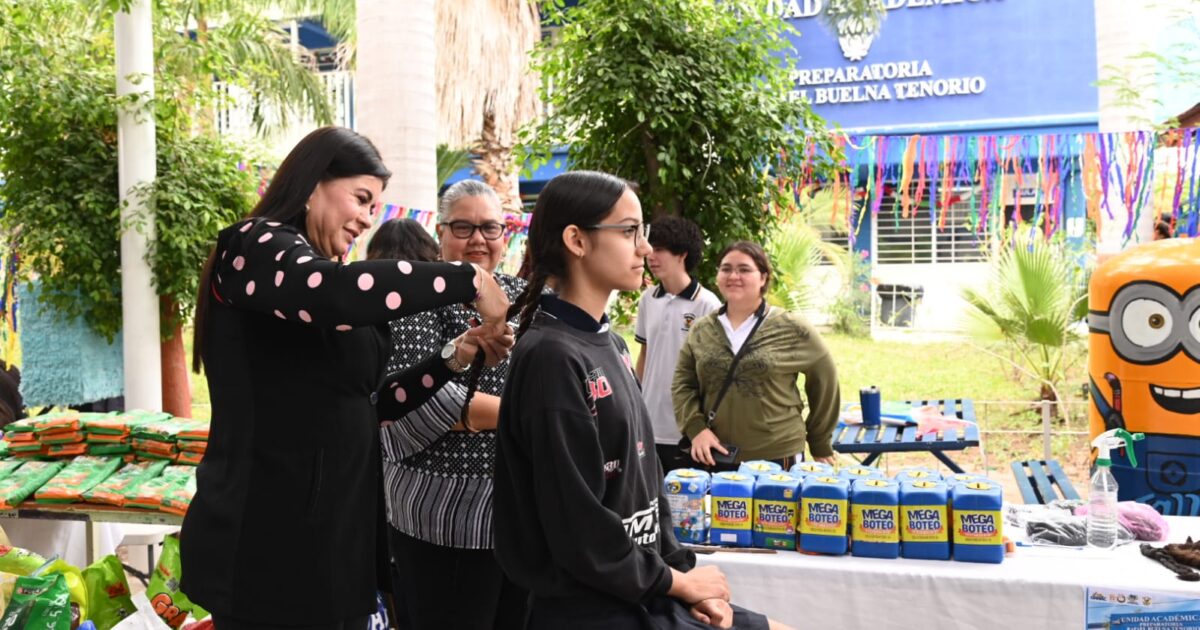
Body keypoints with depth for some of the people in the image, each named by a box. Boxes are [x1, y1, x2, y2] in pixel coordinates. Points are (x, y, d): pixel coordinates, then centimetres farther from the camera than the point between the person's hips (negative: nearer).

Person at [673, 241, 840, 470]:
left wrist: (821, 445, 10)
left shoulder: (792, 330, -3)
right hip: (715, 457, 3)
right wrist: (696, 427, -9)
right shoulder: (700, 330, 6)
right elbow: (683, 384, 8)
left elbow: (824, 382, 5)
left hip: (777, 458, -2)